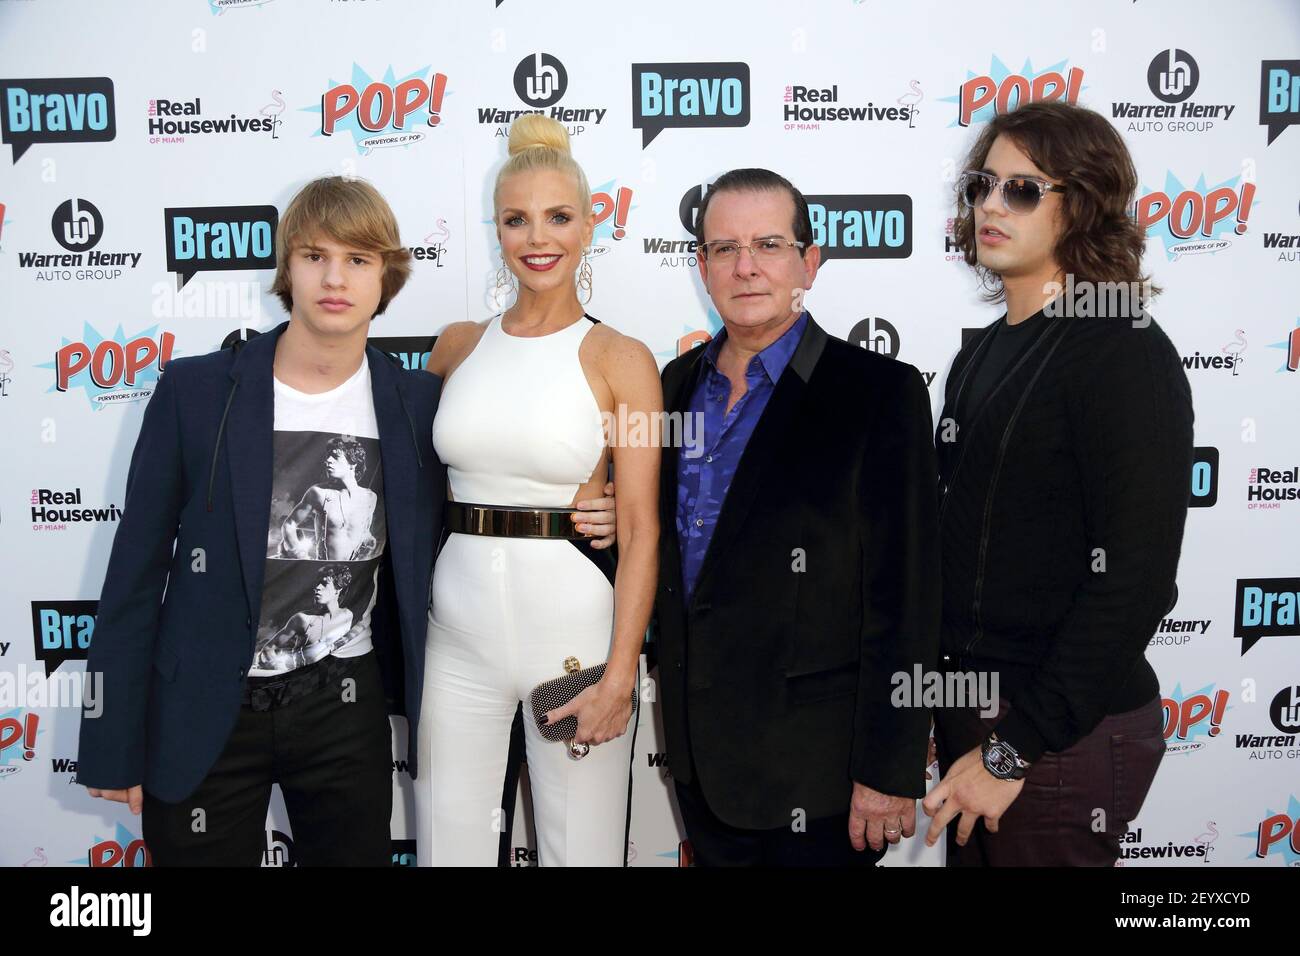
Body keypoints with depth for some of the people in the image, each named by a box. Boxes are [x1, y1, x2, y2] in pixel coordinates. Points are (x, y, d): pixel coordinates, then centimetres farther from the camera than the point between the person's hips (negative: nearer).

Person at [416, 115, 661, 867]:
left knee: (582, 848, 9)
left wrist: (620, 674, -13)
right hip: (458, 626, 3)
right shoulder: (458, 346, 6)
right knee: (449, 842, 12)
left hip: (575, 627, -3)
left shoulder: (622, 360, -5)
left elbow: (642, 528, -8)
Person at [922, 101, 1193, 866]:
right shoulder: (987, 351, 9)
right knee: (974, 854, 20)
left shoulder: (1124, 352, -14)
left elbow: (1135, 578, -20)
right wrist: (954, 716, 8)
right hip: (970, 707, 7)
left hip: (1060, 735, -7)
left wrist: (1015, 750, -19)